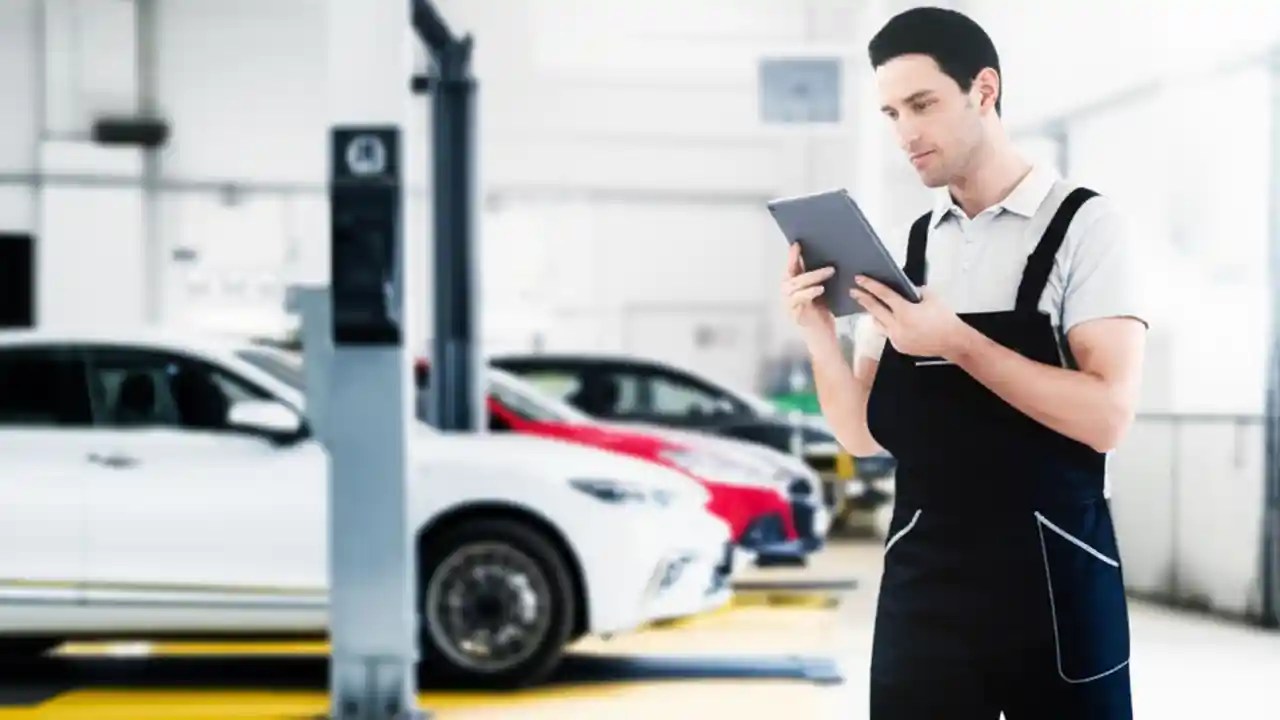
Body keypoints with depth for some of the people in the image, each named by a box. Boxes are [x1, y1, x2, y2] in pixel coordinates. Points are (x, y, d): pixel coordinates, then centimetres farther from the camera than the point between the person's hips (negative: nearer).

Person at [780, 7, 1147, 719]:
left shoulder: (1085, 224, -5)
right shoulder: (905, 249, 9)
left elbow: (1108, 414, -15)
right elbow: (867, 435, 7)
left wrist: (956, 342, -21)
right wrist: (820, 335, -9)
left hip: (1054, 575, -4)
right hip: (922, 579, 4)